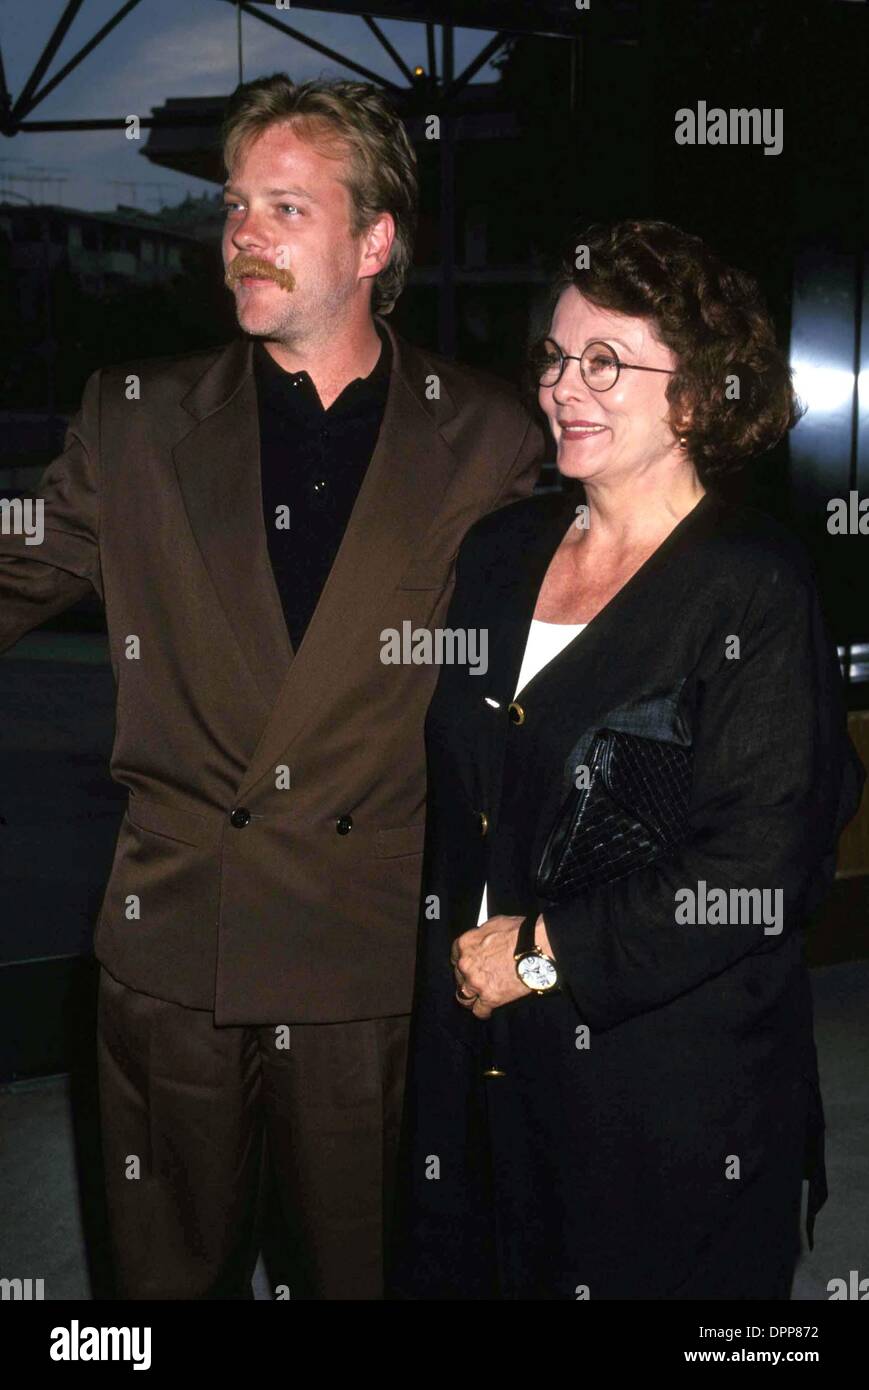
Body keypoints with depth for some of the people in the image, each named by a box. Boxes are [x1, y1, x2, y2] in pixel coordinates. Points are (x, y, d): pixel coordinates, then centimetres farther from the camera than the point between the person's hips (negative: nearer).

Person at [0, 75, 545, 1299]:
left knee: (360, 1267, 14)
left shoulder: (490, 440, 0)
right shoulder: (137, 419, 5)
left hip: (377, 960, -1)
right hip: (174, 949, 2)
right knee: (172, 1269, 15)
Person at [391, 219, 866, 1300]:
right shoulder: (500, 552, 7)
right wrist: (456, 957, 5)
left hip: (671, 1090, -5)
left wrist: (544, 951, -14)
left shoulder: (755, 587, -12)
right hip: (474, 1060, 6)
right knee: (469, 1270, 16)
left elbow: (758, 865, -18)